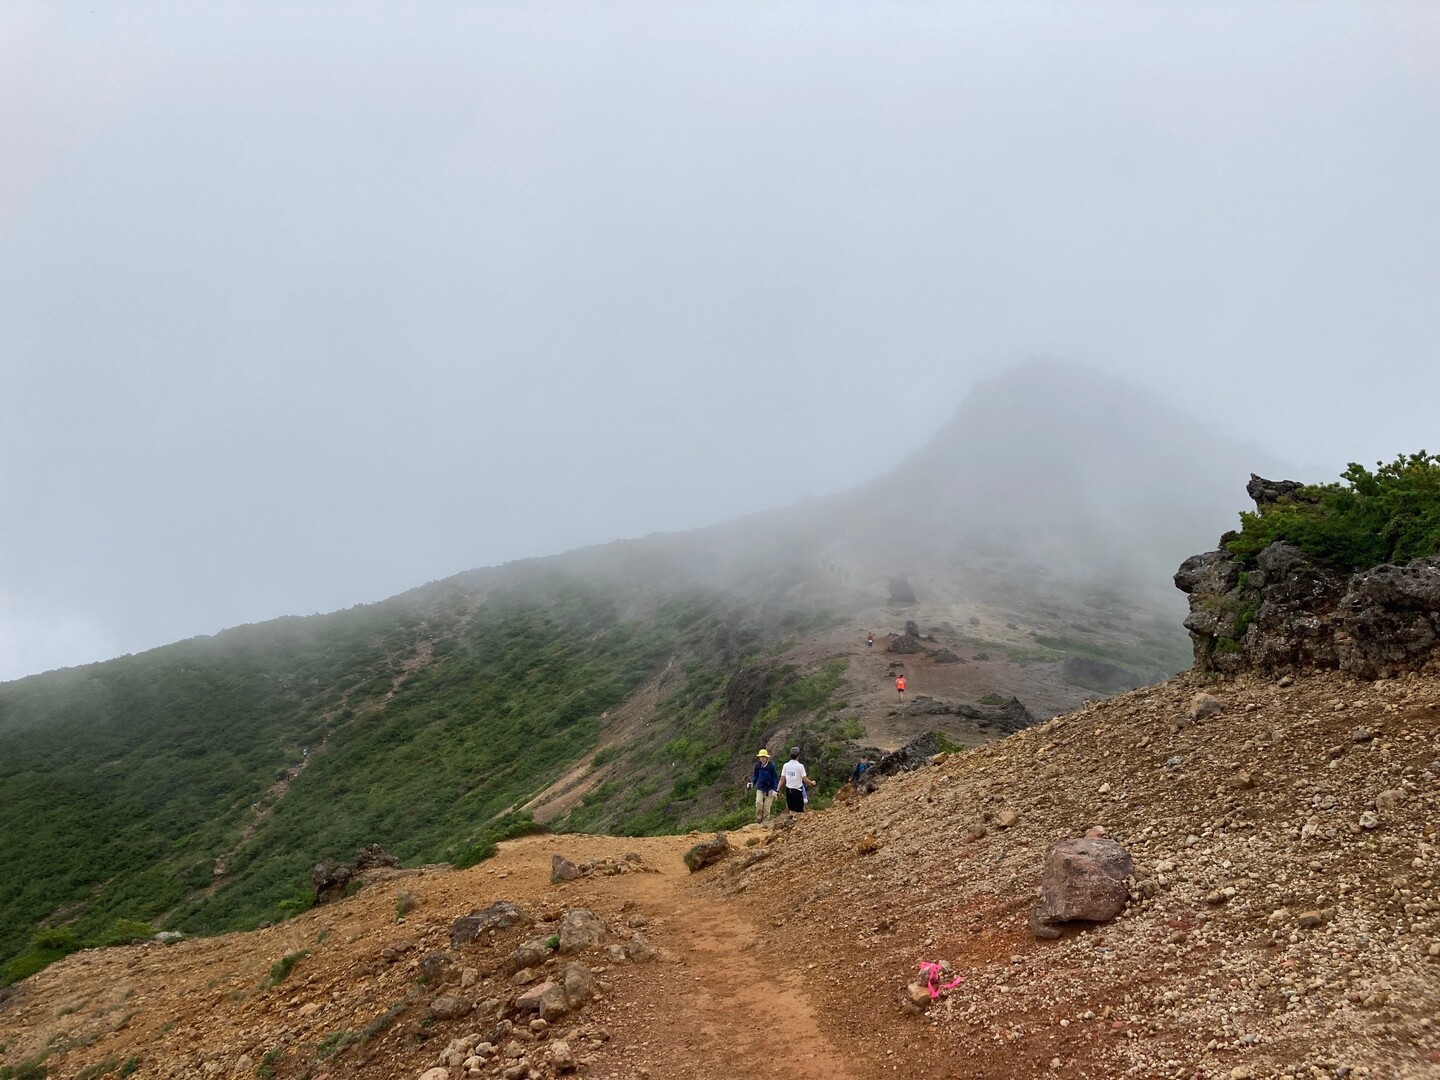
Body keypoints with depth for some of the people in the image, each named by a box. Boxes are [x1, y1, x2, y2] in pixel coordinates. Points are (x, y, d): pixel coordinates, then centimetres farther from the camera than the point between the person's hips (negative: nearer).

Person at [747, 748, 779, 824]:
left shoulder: (771, 765, -9)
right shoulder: (758, 765, 2)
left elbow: (775, 778, -4)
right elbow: (755, 776, 14)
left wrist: (775, 790, -9)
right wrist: (752, 783, -4)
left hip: (769, 789, -2)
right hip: (760, 788, 3)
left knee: (766, 806, -2)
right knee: (758, 803, -16)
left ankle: (765, 822, 10)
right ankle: (758, 821, -3)